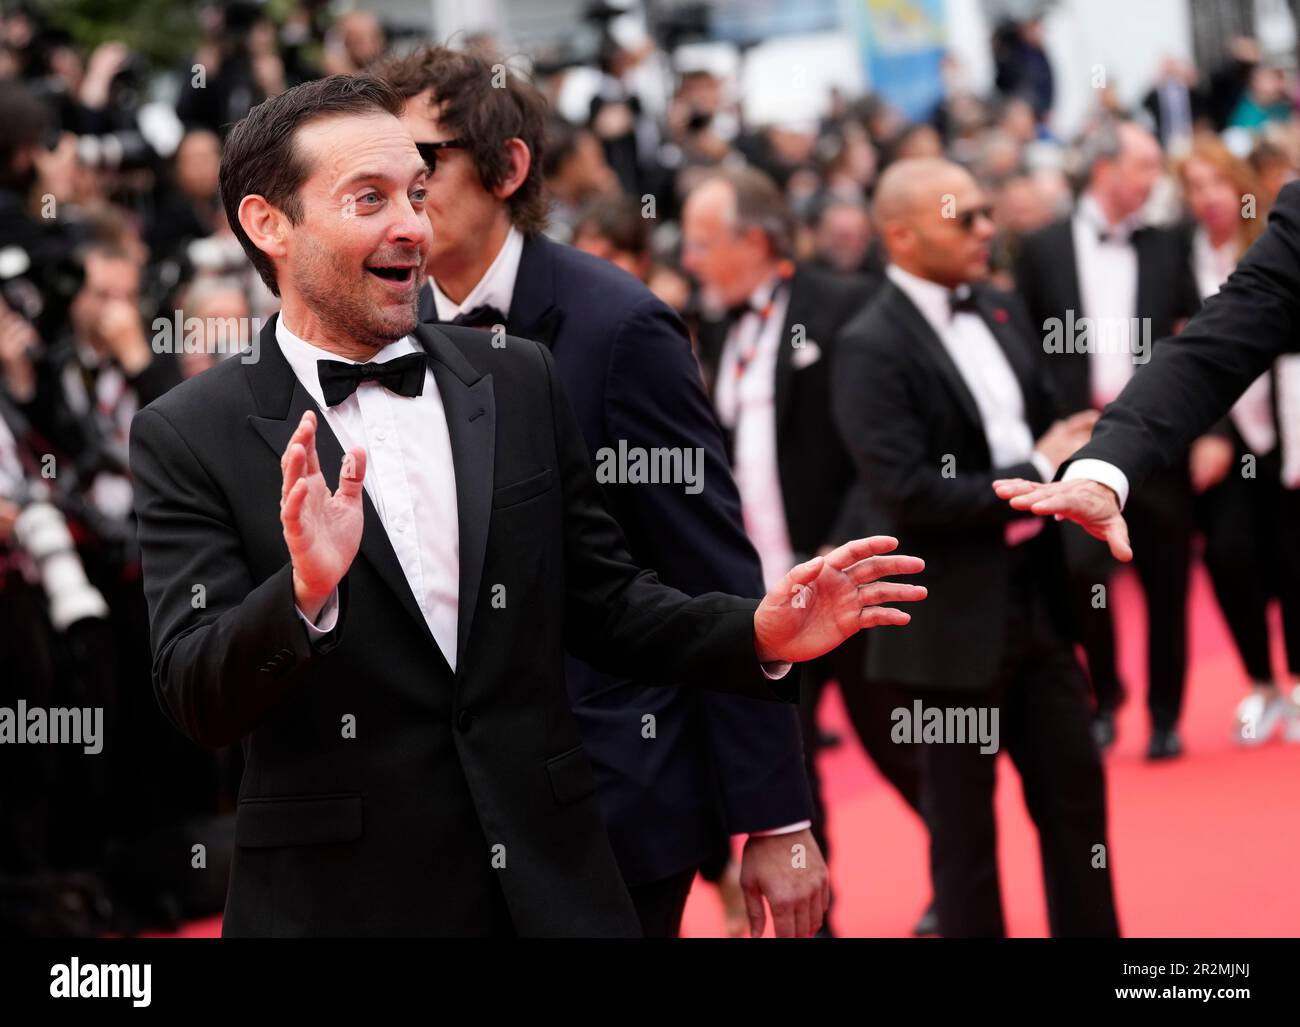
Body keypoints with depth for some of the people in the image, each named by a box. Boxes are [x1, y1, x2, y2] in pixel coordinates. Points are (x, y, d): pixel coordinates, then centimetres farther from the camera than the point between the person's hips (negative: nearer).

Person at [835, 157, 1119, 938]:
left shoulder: (1001, 311, 8)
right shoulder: (871, 348, -15)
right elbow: (907, 494, -22)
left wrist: (1071, 446, -6)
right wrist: (1034, 476, -15)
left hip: (1037, 596, 7)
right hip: (953, 619, -7)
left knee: (1076, 792, 13)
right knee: (963, 819, 6)